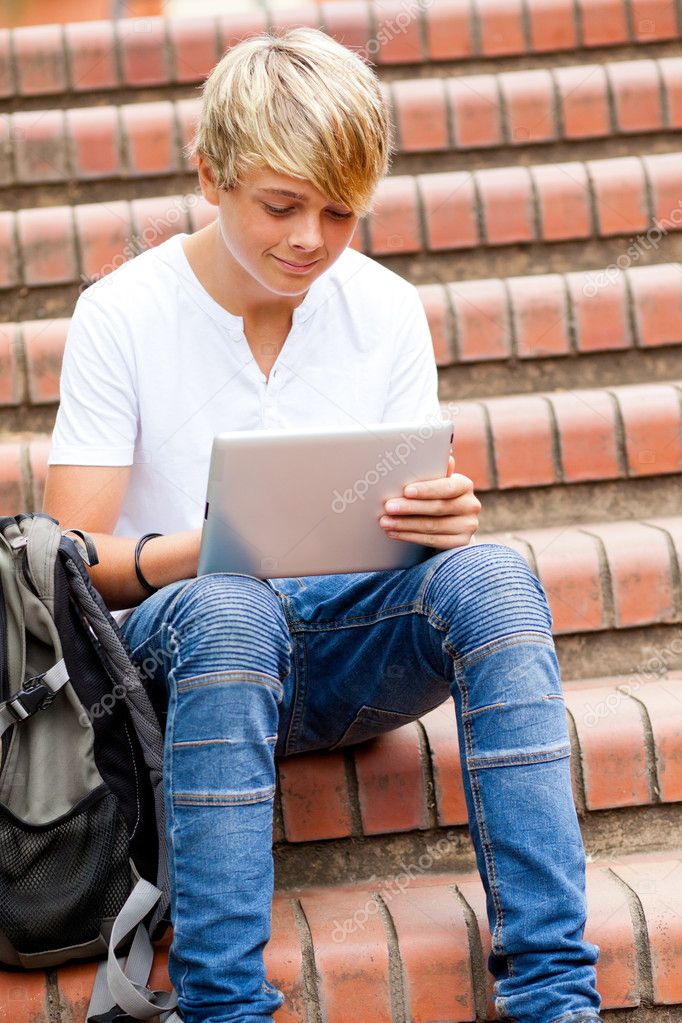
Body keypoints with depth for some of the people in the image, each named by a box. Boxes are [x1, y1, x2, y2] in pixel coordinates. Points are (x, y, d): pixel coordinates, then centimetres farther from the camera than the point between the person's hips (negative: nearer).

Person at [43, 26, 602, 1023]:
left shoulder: (386, 310, 3)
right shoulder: (122, 314, -6)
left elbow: (416, 527, 6)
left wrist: (441, 522, -20)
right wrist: (197, 551, -30)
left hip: (349, 639, 3)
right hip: (182, 640, -3)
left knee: (488, 573, -28)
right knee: (231, 610, -38)